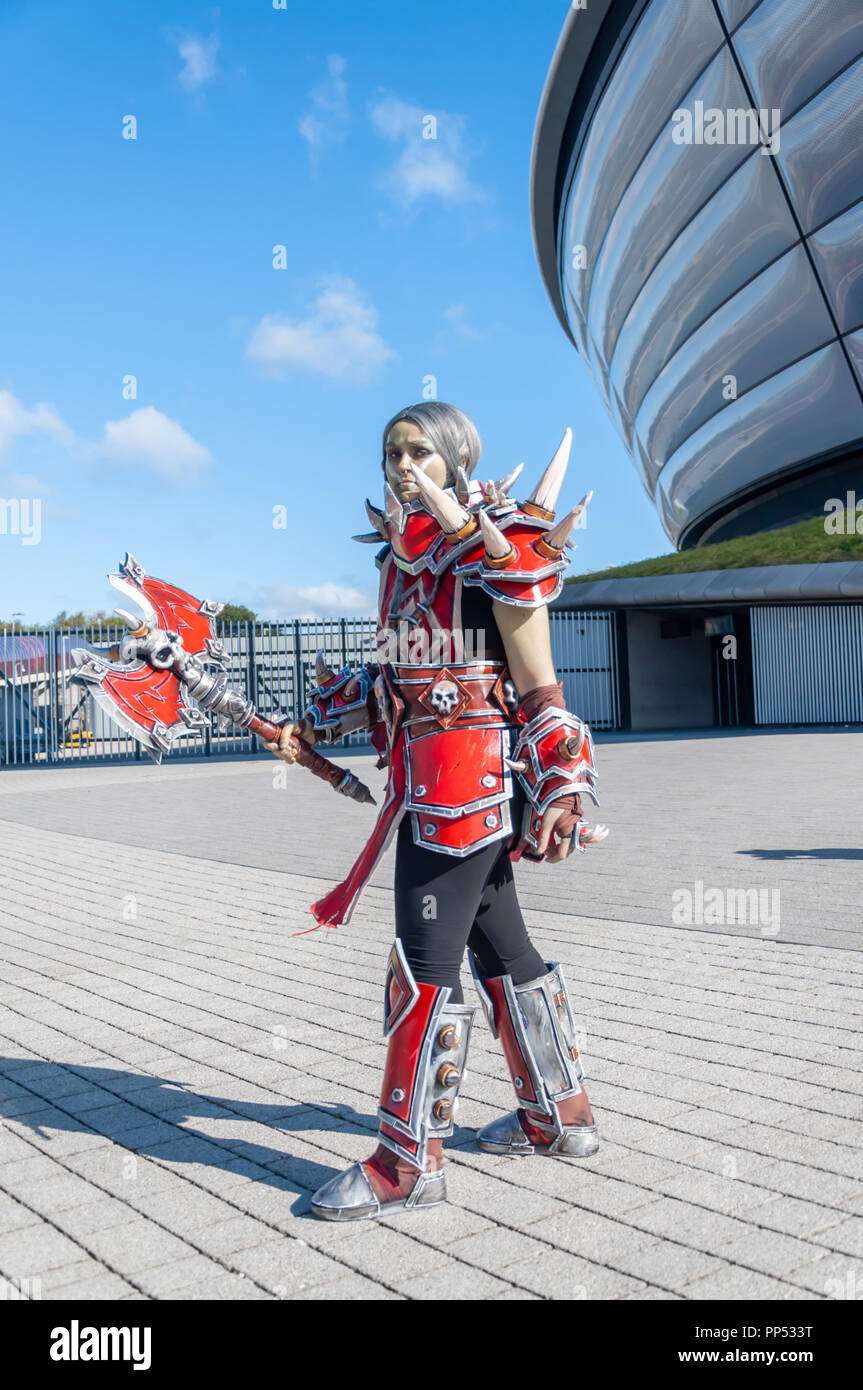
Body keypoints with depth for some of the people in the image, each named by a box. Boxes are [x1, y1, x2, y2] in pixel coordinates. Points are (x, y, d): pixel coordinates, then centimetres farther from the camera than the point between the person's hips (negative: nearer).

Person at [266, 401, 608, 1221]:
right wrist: (315, 724, 16)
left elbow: (541, 691, -11)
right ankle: (559, 1118, 32)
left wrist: (560, 795, -13)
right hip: (427, 783, 9)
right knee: (499, 948, 16)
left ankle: (407, 1164, 9)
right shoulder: (404, 558, 14)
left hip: (472, 781, -9)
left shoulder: (501, 556, -10)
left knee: (426, 962, -5)